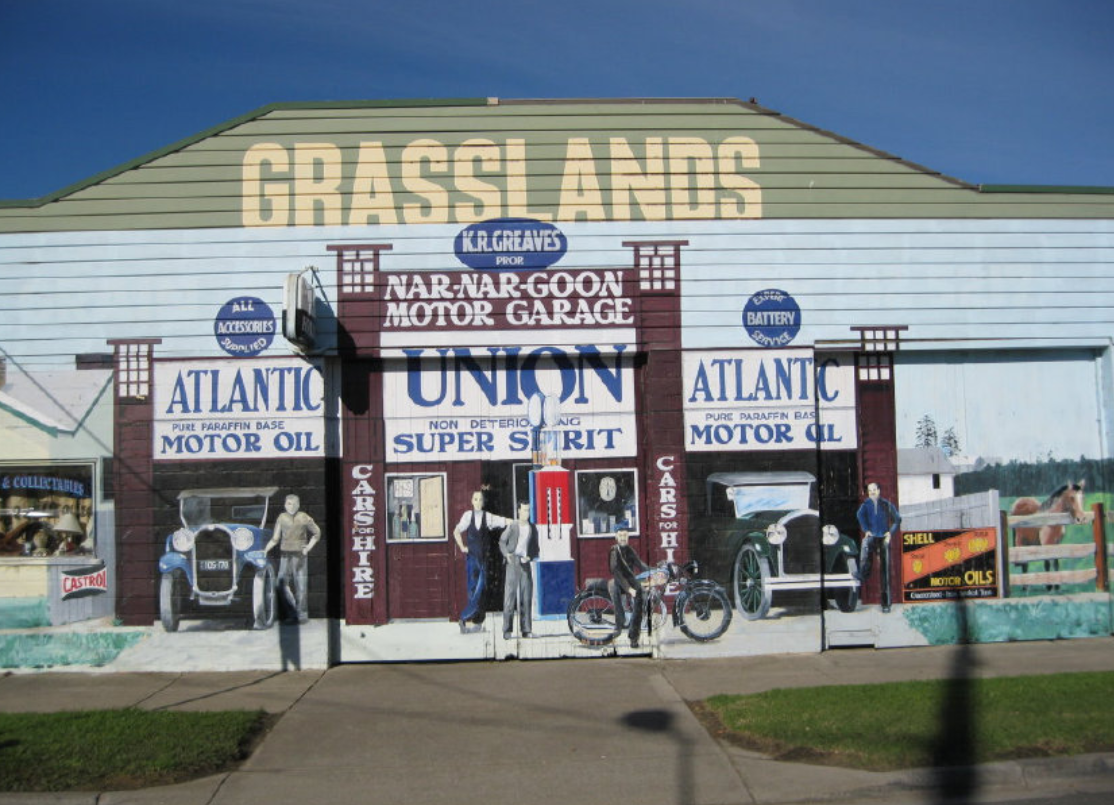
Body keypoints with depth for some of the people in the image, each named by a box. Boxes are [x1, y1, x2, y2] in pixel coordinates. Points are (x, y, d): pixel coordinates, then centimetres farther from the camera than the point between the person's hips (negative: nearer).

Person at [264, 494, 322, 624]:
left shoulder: (304, 518, 0)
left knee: (301, 583, -2)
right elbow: (275, 538, 9)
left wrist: (308, 547, 3)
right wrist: (266, 549, -4)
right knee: (282, 583, -2)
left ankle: (302, 614, 5)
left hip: (299, 554, -3)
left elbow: (317, 533, 11)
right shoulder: (282, 518, 6)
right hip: (285, 554, 3)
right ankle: (292, 612, 13)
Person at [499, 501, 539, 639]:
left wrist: (530, 557, -4)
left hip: (525, 564, 4)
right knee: (510, 594, -6)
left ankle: (526, 629, 7)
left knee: (527, 596, 2)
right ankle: (507, 630, -4)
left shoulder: (532, 528, 10)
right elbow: (502, 542, 5)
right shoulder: (512, 526, 0)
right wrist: (507, 554, -13)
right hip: (512, 563, -3)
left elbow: (535, 547, 15)